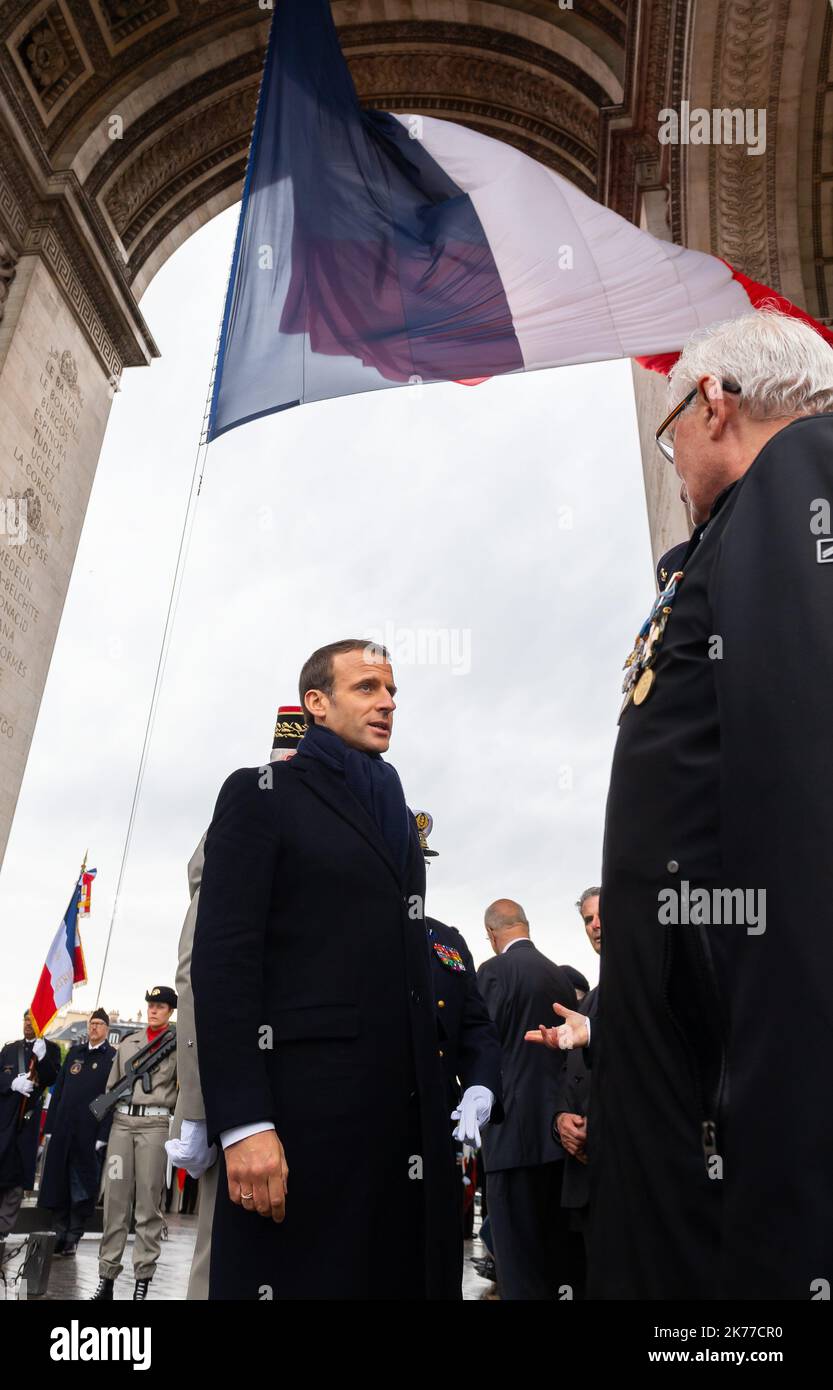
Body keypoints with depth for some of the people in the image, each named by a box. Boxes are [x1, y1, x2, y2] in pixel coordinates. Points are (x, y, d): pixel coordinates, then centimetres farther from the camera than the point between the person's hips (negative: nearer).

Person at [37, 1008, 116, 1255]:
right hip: (63, 1130, 5)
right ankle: (61, 1234, 23)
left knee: (83, 1189, 3)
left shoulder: (113, 1057, -2)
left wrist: (103, 1135, -14)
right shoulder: (74, 1052, 14)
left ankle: (72, 1239, 16)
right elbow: (58, 1090, 14)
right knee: (57, 1185, 9)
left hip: (90, 1133, -4)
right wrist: (50, 1126, 7)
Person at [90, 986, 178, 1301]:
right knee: (115, 1199, 4)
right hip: (122, 1121, 3)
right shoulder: (127, 1043, 13)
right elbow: (112, 1086, 16)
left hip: (155, 1123, -3)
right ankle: (106, 1276, 12)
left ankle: (143, 1280, 7)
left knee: (148, 1203, 0)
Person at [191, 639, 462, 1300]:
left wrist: (437, 1098, 12)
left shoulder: (398, 814, 20)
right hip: (303, 1099, -6)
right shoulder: (261, 793, 0)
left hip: (409, 1108, 6)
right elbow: (223, 958, -10)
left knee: (411, 1274, 11)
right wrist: (243, 1121, -17)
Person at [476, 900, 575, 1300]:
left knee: (517, 1245, 1)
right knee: (554, 1236, 17)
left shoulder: (494, 970, -12)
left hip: (515, 1124, -7)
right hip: (556, 1122, 7)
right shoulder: (560, 974, 8)